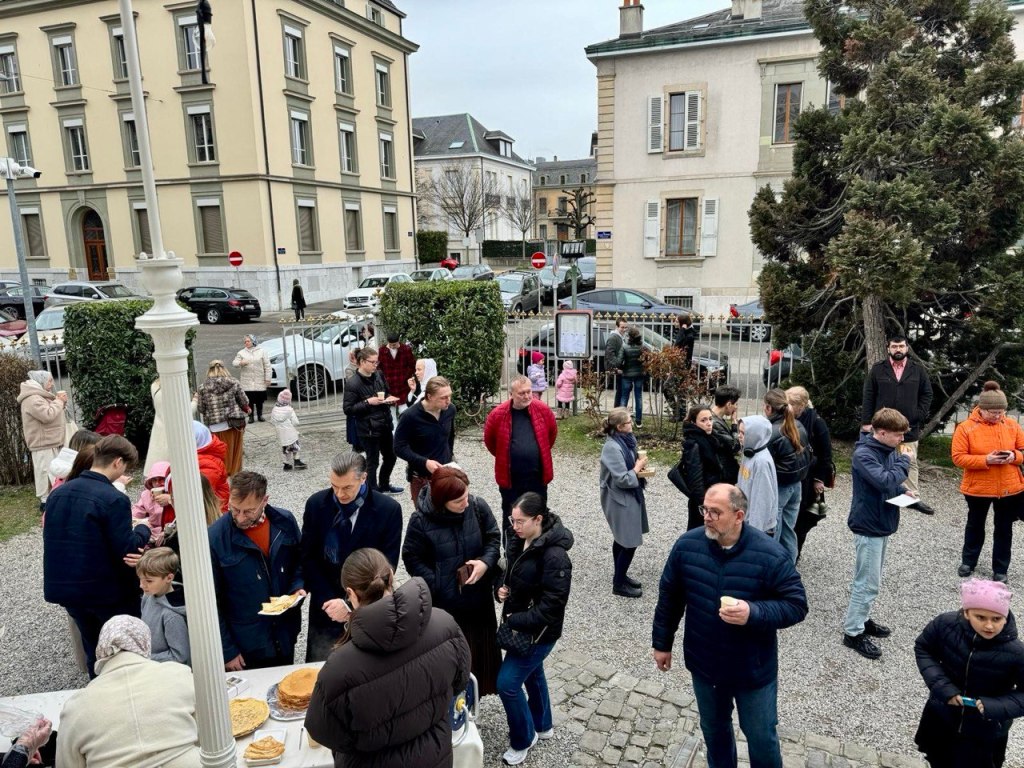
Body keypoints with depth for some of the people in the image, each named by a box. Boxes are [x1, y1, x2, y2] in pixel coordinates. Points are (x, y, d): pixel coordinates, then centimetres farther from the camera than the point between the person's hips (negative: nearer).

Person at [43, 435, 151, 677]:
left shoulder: (58, 493, 1)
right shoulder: (114, 499, -21)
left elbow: (53, 539, 10)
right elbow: (126, 550, -20)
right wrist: (143, 529, -3)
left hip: (64, 587, 6)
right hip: (108, 591, -6)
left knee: (94, 651, 21)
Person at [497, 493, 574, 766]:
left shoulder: (554, 556, -28)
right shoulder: (520, 541, -4)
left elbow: (552, 605, -27)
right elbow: (511, 574, 13)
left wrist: (515, 620, -23)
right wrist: (502, 588, -7)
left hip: (538, 630, -8)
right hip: (518, 623, 8)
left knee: (507, 683, -2)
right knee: (532, 673, 24)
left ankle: (523, 738, 21)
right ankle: (542, 725, 47)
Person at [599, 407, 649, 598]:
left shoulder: (627, 439, 2)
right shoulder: (612, 448, -25)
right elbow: (622, 479, -26)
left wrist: (639, 465, -3)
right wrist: (638, 469, -12)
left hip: (629, 496, 9)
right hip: (620, 500, -9)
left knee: (622, 538, 20)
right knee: (630, 542, -2)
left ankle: (620, 576, 34)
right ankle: (619, 584, 13)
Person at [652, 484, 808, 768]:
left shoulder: (770, 555, -23)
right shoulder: (686, 545, -13)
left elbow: (796, 605, -16)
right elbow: (669, 597, 0)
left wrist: (753, 613, -33)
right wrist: (662, 642, 7)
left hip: (753, 670, -3)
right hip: (704, 665, 3)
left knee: (761, 737, 18)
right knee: (713, 729, 26)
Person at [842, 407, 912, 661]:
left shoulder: (889, 450, 4)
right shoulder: (863, 454, -22)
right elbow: (884, 481, -34)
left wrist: (903, 490, -1)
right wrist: (904, 461, -19)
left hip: (882, 524, 9)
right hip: (868, 526, -9)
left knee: (870, 579, 20)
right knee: (868, 583, -2)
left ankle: (861, 620, 34)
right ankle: (853, 633, 8)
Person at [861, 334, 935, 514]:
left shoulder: (918, 370, 3)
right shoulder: (878, 369, -1)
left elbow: (927, 394, 9)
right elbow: (868, 397, 0)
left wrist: (920, 416, -2)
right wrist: (866, 421, -5)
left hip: (909, 426, 1)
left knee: (911, 463, 8)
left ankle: (914, 497, 16)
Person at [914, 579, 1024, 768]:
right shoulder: (945, 624, -22)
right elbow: (922, 648, -5)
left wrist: (995, 707, -30)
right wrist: (941, 685, -18)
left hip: (985, 733, -3)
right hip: (941, 717, 3)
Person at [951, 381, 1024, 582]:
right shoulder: (966, 428, -12)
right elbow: (958, 457, -14)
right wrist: (985, 460, -25)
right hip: (978, 488, -2)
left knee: (1004, 528, 12)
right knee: (975, 525, 17)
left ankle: (1000, 569, 25)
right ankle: (968, 561, 34)